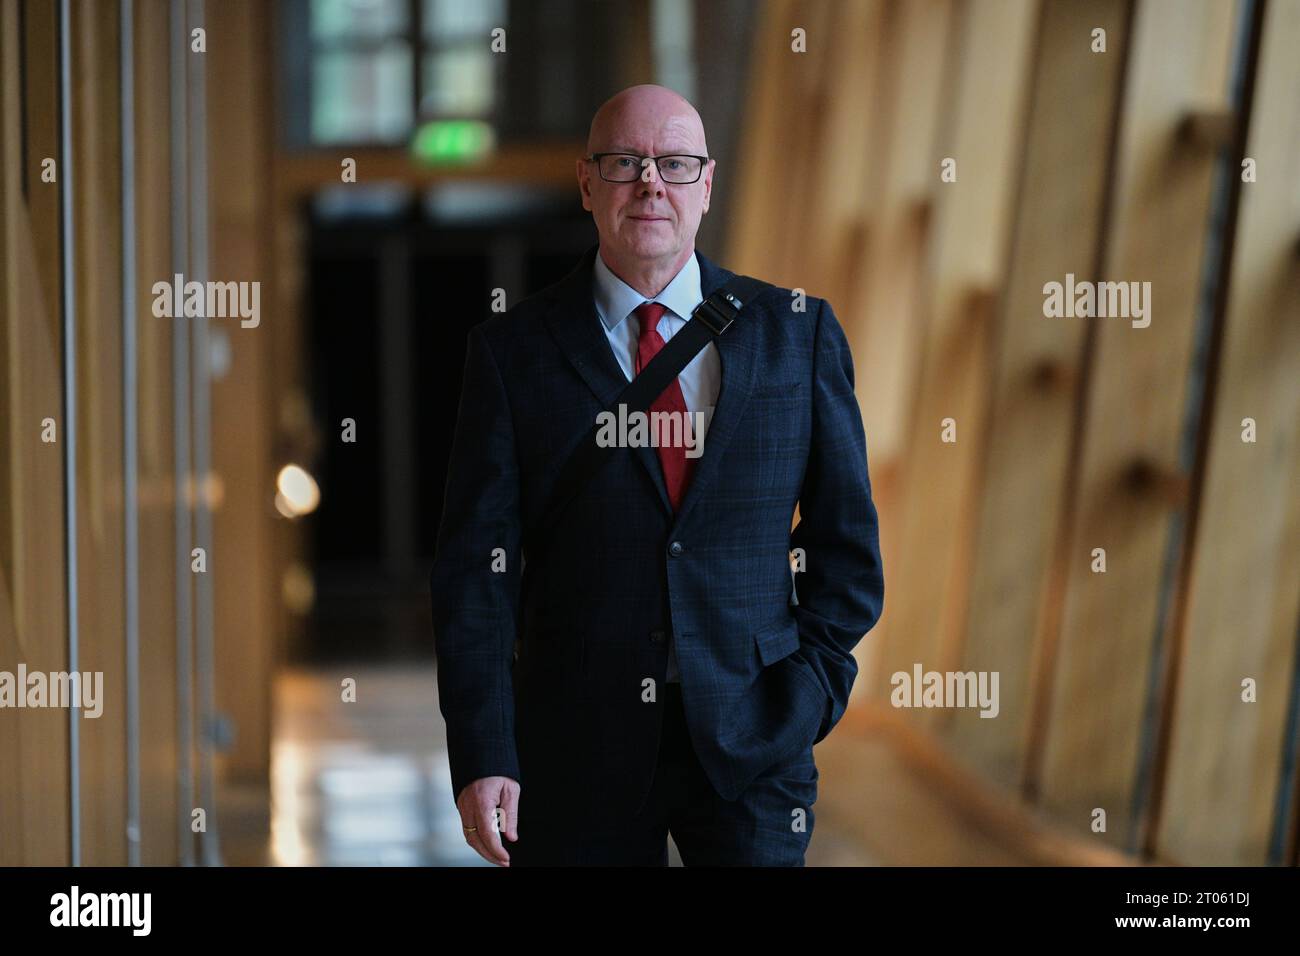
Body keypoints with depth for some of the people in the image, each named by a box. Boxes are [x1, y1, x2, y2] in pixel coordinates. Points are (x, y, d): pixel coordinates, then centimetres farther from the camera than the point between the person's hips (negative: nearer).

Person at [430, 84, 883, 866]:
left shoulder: (798, 332, 5)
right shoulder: (513, 349, 1)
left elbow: (848, 537, 10)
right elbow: (476, 566, -2)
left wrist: (813, 684, -2)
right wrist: (481, 754, -10)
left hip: (752, 736, 1)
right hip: (577, 745, 0)